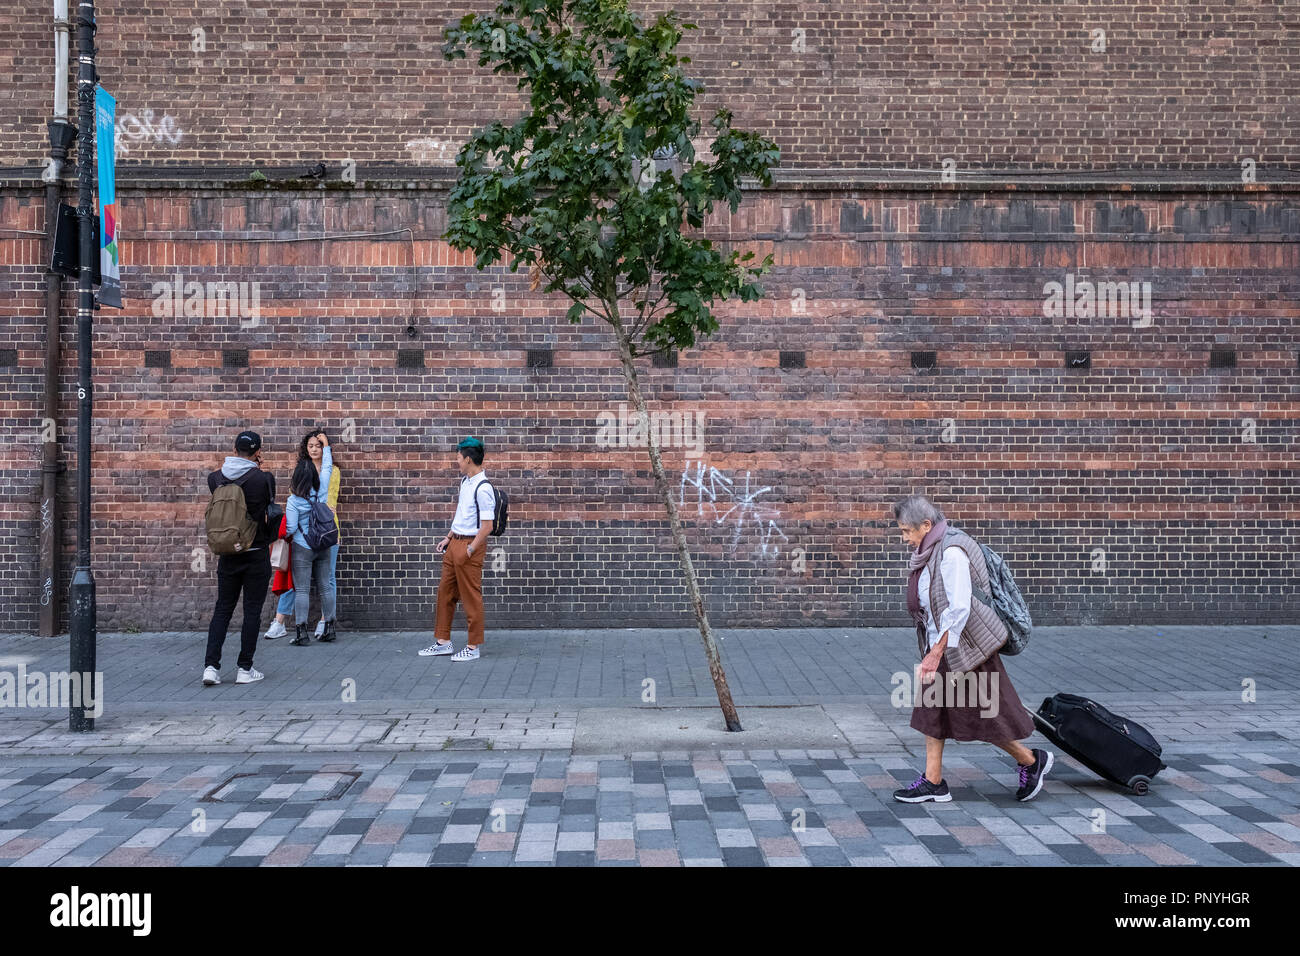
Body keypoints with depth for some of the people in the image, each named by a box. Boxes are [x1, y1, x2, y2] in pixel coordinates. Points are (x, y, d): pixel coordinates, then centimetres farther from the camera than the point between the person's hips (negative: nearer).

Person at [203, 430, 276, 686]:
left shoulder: (215, 478, 0)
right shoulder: (264, 479, -12)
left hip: (227, 553, 4)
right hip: (257, 553, -4)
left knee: (223, 608, 11)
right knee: (252, 610, 4)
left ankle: (211, 666, 2)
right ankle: (245, 669, 8)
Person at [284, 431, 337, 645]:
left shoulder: (293, 501, -13)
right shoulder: (322, 489, -3)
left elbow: (291, 528, -13)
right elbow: (327, 467, 14)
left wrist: (286, 535, 10)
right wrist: (326, 445, 25)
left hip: (302, 548, -4)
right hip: (323, 547, 5)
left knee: (302, 590, -2)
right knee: (325, 586, 10)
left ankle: (301, 631, -3)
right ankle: (329, 627, 15)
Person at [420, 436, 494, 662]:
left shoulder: (483, 488, -19)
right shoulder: (465, 482, 11)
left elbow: (487, 526, -21)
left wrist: (469, 550, -20)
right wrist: (449, 538, 17)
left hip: (471, 544, -10)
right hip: (455, 542, 10)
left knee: (471, 597, 0)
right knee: (445, 592, 14)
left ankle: (474, 647, 11)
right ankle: (443, 641, 25)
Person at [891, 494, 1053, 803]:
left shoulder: (952, 553, -22)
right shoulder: (927, 551, 8)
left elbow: (959, 609, -25)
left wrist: (937, 653, -24)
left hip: (964, 646, -10)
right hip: (939, 644, 10)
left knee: (983, 714, 1)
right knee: (931, 708, 9)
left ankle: (1032, 761, 21)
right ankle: (933, 782, 15)